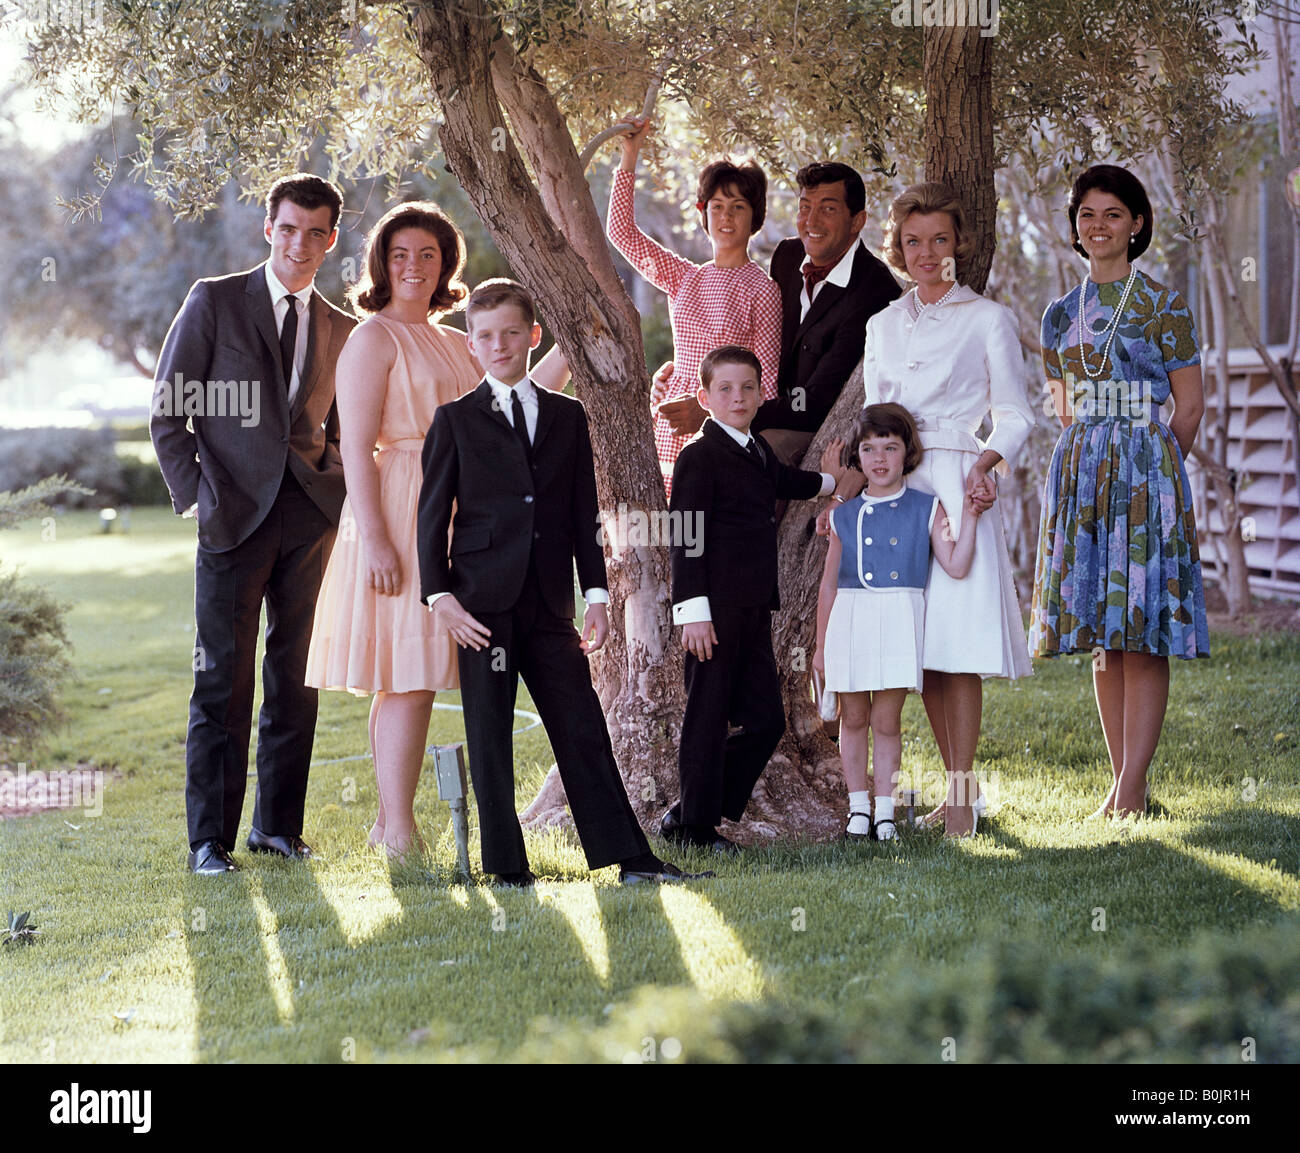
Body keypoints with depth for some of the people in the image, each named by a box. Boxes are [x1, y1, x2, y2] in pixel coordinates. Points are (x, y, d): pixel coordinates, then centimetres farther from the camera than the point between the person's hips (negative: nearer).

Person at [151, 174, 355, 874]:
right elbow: (169, 409, 2)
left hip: (311, 519, 4)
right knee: (223, 679, -5)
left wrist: (336, 490, 5)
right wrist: (193, 496, -5)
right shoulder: (215, 301, 3)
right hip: (235, 514, -4)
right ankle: (209, 839, -2)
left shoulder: (341, 331, 15)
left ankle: (278, 823, 16)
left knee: (295, 676, 6)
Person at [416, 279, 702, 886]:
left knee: (584, 730, 2)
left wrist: (596, 593, 5)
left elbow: (584, 513, 12)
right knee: (489, 738, 0)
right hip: (483, 602, -2)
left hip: (550, 603, 2)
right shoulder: (455, 420, 5)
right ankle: (506, 865, 6)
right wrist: (440, 595, -8)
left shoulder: (567, 416, 12)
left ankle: (628, 857, 3)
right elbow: (432, 514, 2)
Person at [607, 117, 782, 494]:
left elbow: (767, 380, -3)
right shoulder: (685, 278, 13)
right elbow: (621, 230, 11)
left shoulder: (762, 289, -1)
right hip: (673, 432, 4)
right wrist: (630, 155, 6)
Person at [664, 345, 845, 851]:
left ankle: (689, 813, 15)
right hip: (716, 611, -9)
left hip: (754, 610, 9)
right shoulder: (699, 458, -9)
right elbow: (686, 539, -14)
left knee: (766, 719, 7)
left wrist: (827, 480, 59)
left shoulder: (758, 452, 16)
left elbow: (784, 481, 40)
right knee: (708, 719, -2)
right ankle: (694, 826, 7)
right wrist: (694, 611, -20)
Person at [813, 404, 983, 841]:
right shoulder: (844, 516, 9)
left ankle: (884, 808, 8)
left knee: (886, 720, -1)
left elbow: (956, 566, -4)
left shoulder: (926, 509, 4)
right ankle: (858, 807, 16)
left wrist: (970, 518, -10)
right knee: (853, 718, 6)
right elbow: (829, 584, 13)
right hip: (850, 621, 2)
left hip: (899, 622, -2)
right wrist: (821, 645, 13)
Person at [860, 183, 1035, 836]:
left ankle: (962, 797, -7)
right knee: (916, 645, 3)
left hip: (957, 490, -5)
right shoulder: (883, 324, 17)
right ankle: (961, 787, 13)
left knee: (957, 643, -10)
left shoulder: (987, 319, 4)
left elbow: (1014, 414, 1)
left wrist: (986, 463, -17)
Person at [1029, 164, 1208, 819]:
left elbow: (1190, 404, 0)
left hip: (1146, 468, -5)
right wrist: (1087, 460, 7)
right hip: (1079, 472, 5)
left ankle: (1131, 787, -8)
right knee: (1103, 639, 6)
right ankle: (1122, 782, 10)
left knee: (1142, 631, -7)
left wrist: (1152, 468, -1)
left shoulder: (1163, 306, -2)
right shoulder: (1062, 315, 12)